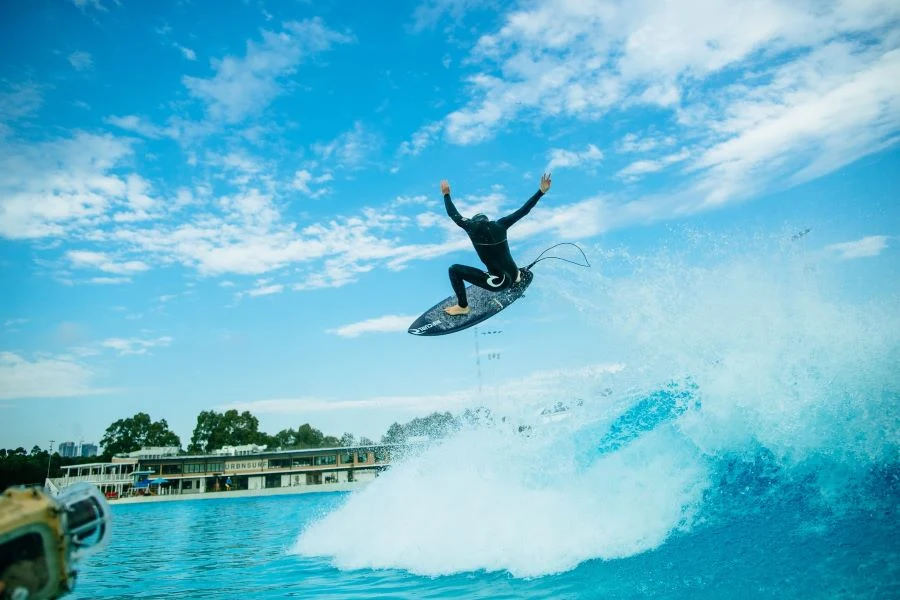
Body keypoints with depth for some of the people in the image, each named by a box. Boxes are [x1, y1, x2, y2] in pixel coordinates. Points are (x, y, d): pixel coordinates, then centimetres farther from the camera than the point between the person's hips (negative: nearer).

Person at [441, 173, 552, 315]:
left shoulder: (472, 227, -8)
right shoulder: (500, 225, -1)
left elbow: (454, 214, 5)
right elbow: (524, 210, -1)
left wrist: (446, 194, 18)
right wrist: (542, 191, 3)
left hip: (498, 283, -5)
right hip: (512, 276, 5)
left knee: (454, 270, 1)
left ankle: (463, 307, 5)